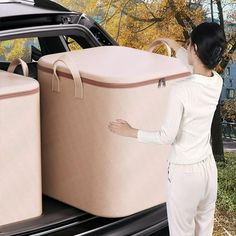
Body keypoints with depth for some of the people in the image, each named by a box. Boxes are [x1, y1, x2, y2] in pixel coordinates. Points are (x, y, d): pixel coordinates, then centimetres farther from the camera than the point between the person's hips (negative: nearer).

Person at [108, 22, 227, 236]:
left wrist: (131, 132, -10)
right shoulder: (217, 82, -5)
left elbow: (167, 137, -21)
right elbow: (198, 68, 21)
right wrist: (176, 47, 31)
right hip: (208, 166, 7)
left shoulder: (181, 90, -26)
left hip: (184, 172, -6)